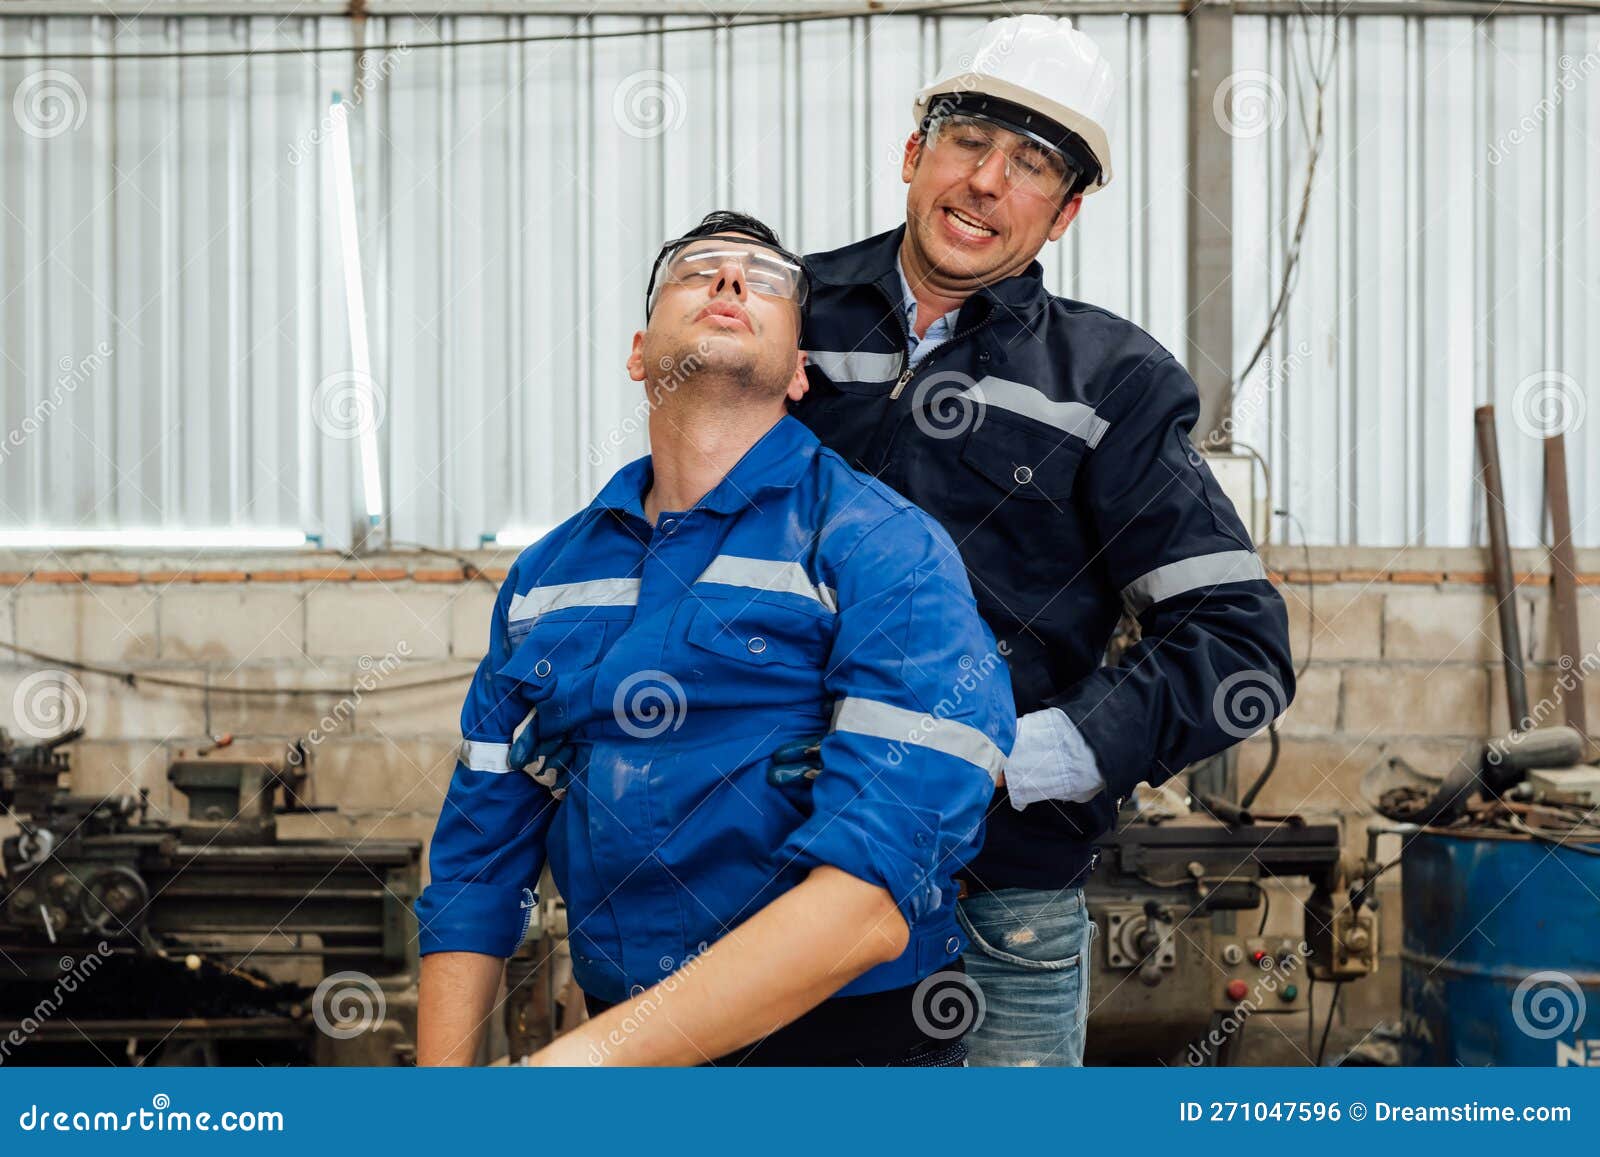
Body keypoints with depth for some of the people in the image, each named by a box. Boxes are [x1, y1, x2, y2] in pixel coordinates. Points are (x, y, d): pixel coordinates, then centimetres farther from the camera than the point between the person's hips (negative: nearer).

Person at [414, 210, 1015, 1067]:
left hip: (840, 1041, -3)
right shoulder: (546, 577, 10)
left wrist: (590, 1055, -24)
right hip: (621, 1037, 4)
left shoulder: (886, 553, -8)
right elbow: (476, 865, 13)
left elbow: (872, 897, -19)